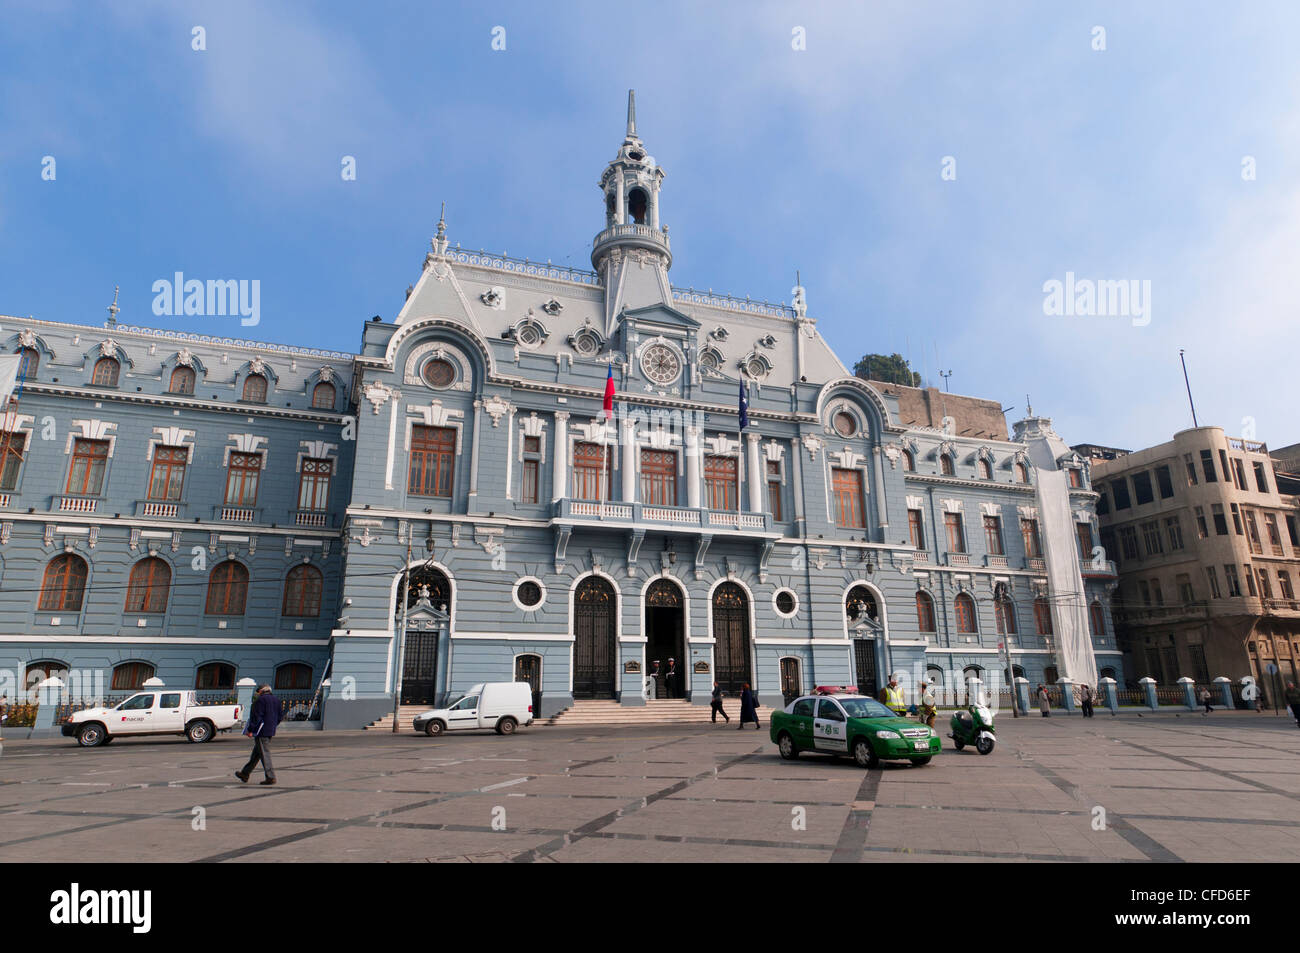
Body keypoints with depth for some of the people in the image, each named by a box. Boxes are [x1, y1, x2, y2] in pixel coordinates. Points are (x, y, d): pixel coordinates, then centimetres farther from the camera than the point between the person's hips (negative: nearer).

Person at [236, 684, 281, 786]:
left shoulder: (260, 700, -12)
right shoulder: (276, 700, 13)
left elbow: (256, 717, -17)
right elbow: (279, 718, 16)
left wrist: (250, 730, -12)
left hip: (261, 732, -9)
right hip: (271, 731, 9)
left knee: (265, 754, -6)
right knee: (256, 754, 18)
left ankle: (271, 777, -7)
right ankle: (245, 774, 29)